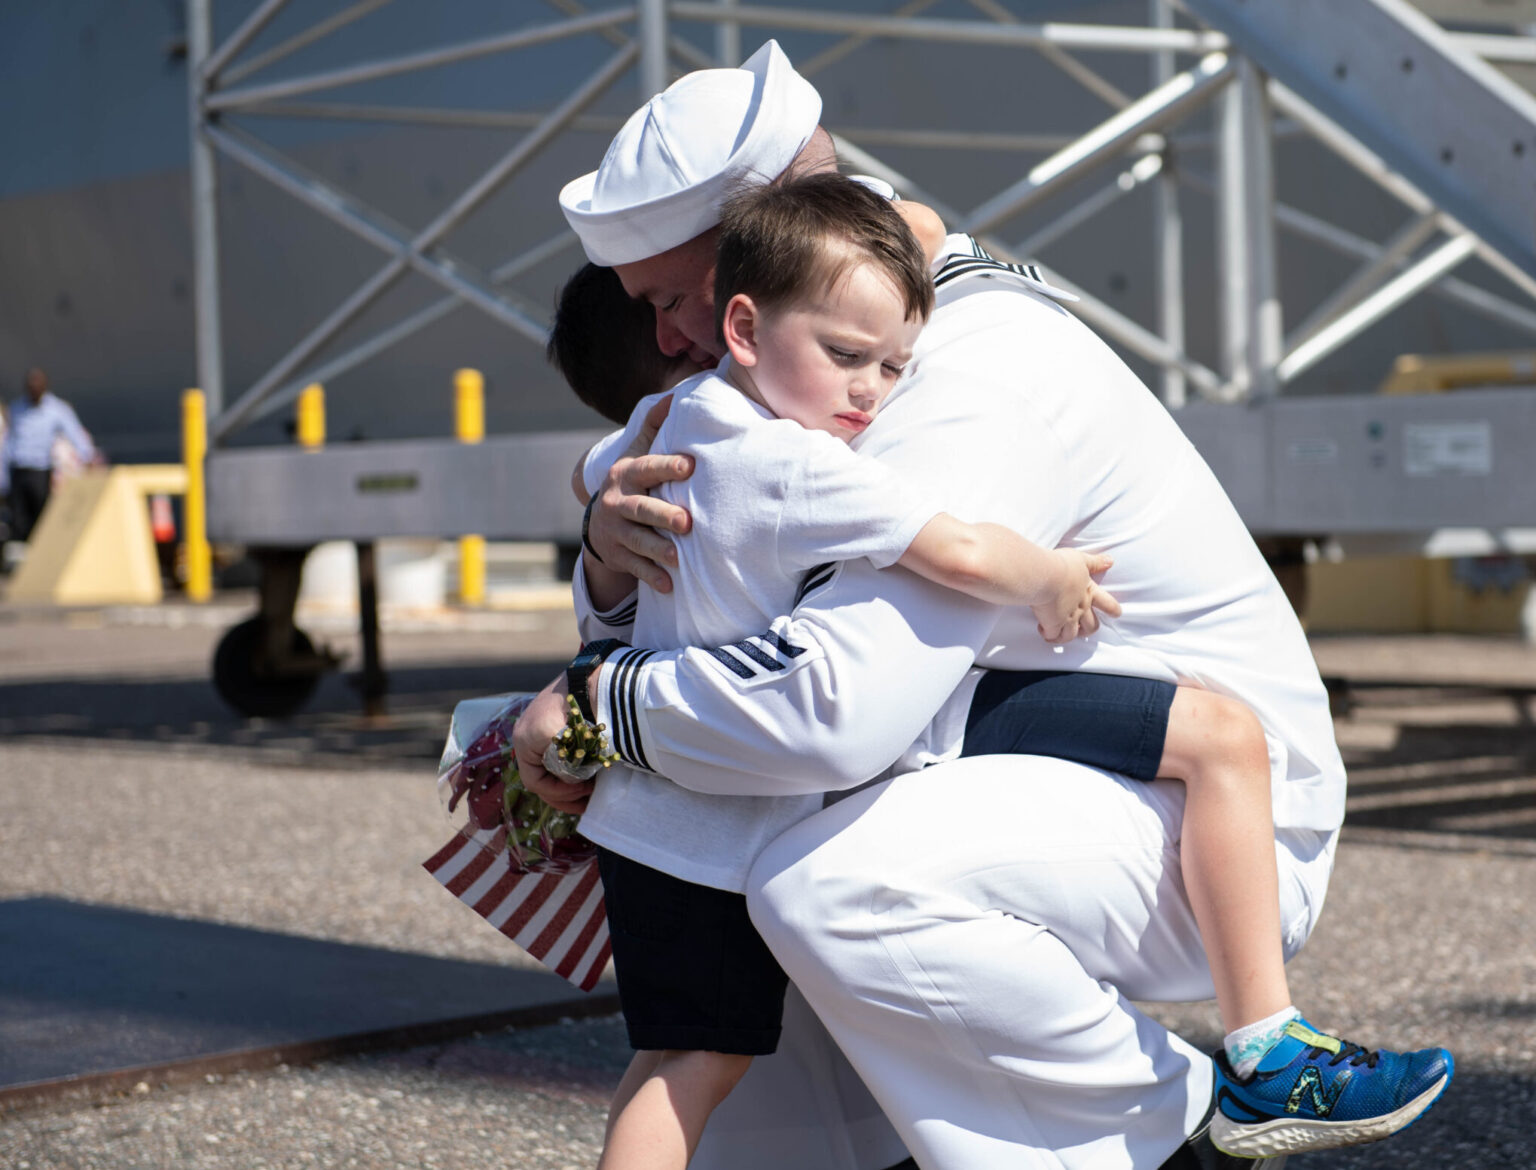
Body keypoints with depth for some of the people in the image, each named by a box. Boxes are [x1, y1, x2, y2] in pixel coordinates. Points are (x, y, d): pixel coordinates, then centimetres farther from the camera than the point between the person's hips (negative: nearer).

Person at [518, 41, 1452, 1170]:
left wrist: (594, 702, -22)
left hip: (1215, 826, -10)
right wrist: (620, 520, -14)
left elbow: (833, 704, -36)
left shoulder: (978, 389, -25)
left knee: (827, 889, -33)